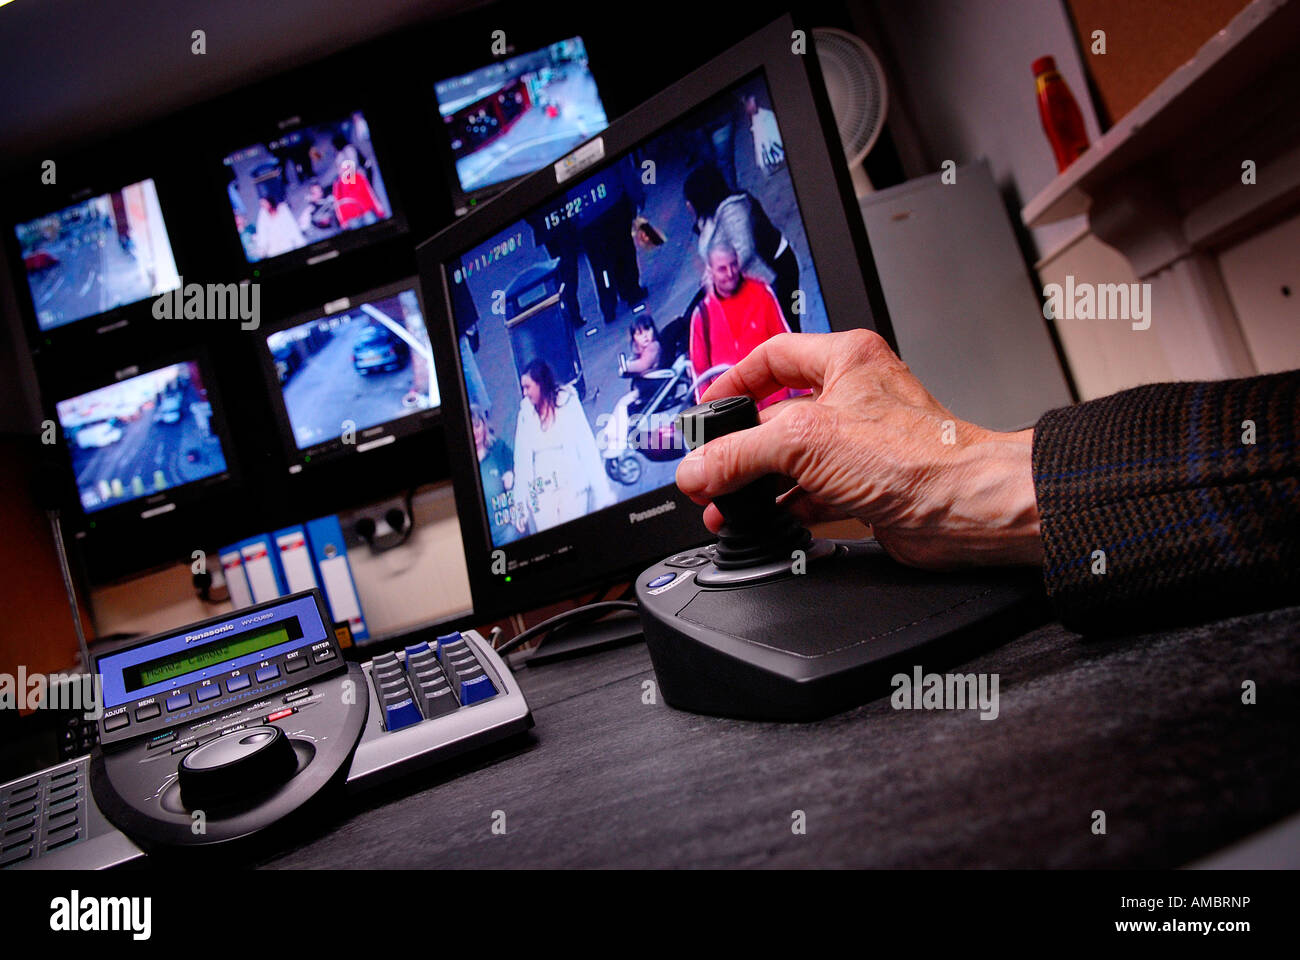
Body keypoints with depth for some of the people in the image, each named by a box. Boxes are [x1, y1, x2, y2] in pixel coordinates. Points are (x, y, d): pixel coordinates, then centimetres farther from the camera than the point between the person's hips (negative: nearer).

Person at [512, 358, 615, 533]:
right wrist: (521, 508, 2)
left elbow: (587, 447, -2)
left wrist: (602, 492, -9)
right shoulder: (526, 412, 6)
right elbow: (522, 461, 7)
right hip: (541, 494, 2)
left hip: (572, 485, -2)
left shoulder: (567, 402, -1)